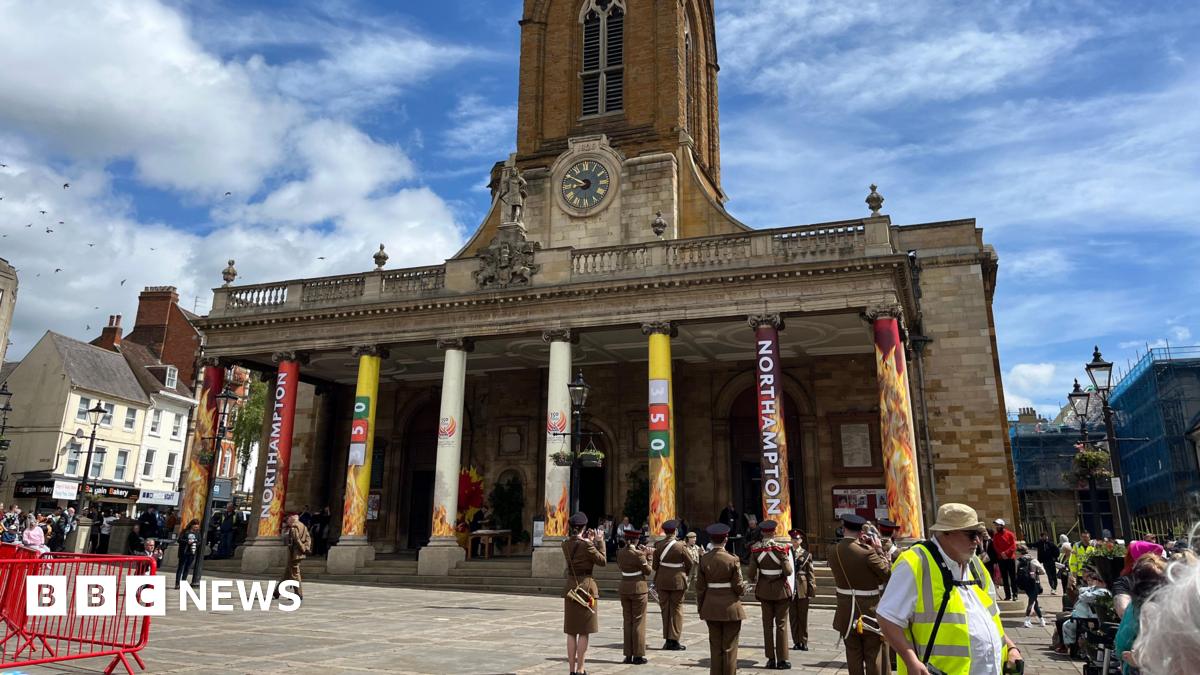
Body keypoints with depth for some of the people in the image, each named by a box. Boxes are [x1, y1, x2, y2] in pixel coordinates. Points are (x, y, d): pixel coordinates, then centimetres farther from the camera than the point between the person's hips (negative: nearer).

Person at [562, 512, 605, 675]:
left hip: (570, 588, 6)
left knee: (571, 632, 10)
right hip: (586, 587, -6)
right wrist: (599, 542, 3)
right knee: (584, 632, 2)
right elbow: (602, 561, -4)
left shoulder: (565, 545, 4)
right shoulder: (587, 545, -15)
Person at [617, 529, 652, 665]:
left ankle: (628, 655, 16)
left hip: (624, 588, 6)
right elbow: (648, 571, -9)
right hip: (638, 589, -6)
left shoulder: (620, 553, 0)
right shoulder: (638, 554, -18)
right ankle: (638, 655, 8)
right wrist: (646, 555, 4)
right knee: (638, 622, 4)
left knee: (627, 621, 12)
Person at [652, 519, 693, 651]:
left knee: (665, 609, 11)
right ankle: (674, 640, 5)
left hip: (662, 581, 3)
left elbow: (655, 565, 0)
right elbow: (689, 563, -4)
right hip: (677, 581, -3)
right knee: (676, 609, 5)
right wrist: (684, 574, 15)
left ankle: (667, 640, 16)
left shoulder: (658, 545, -5)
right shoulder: (680, 546, -13)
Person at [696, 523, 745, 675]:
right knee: (729, 648, 7)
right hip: (730, 607, -3)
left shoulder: (704, 559, -4)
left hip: (711, 608, 3)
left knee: (715, 647, 13)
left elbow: (700, 587, -1)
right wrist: (743, 589, 15)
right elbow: (738, 587, -9)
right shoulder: (733, 560, -12)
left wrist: (700, 608, 10)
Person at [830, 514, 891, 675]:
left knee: (853, 653, 11)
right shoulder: (867, 551, -20)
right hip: (869, 610, -4)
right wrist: (879, 550, -4)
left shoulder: (834, 552, -2)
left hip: (846, 611, 5)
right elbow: (887, 573, -14)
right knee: (873, 654, 7)